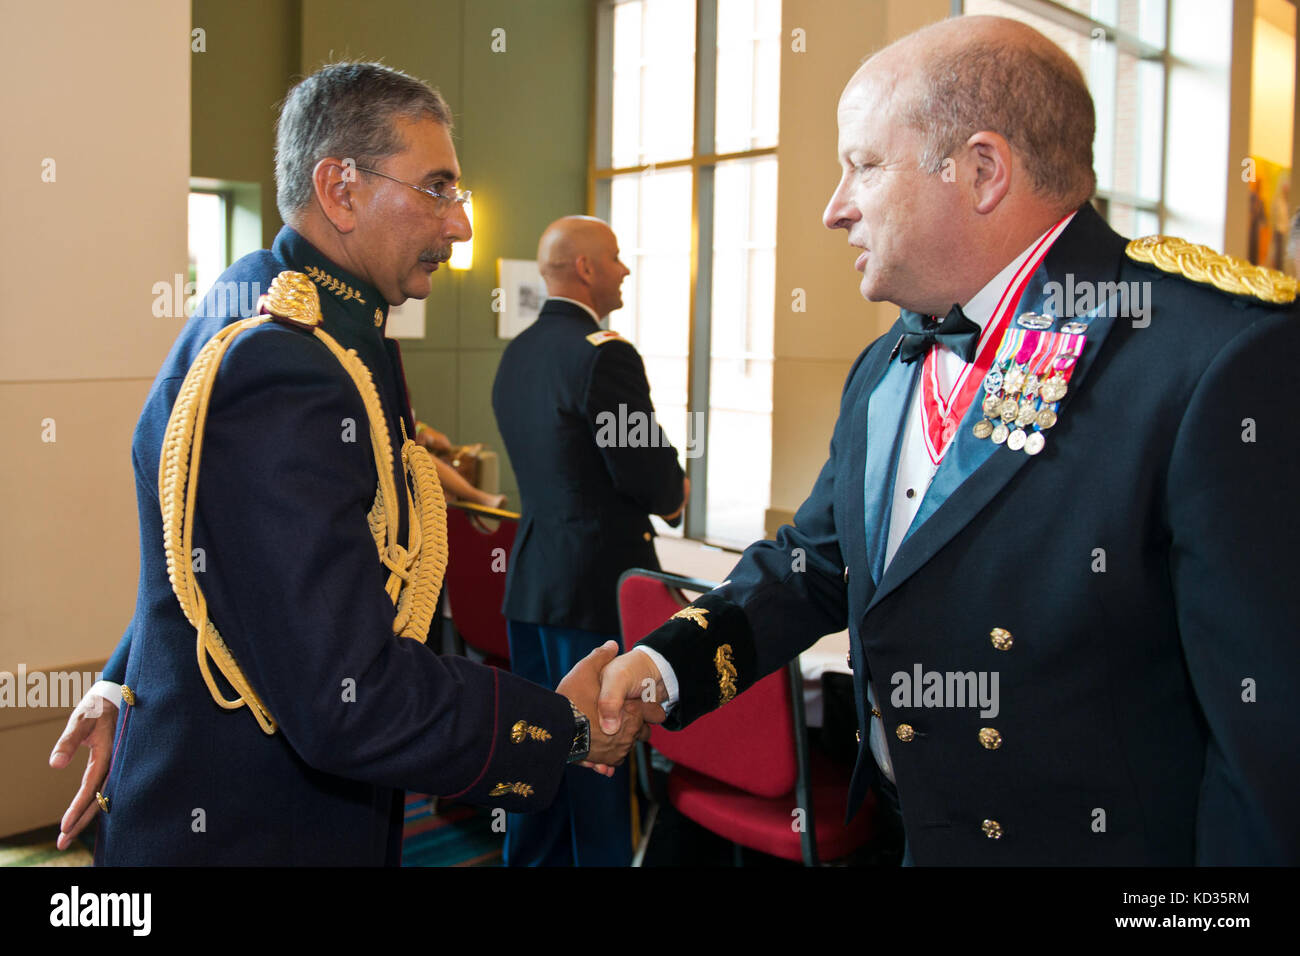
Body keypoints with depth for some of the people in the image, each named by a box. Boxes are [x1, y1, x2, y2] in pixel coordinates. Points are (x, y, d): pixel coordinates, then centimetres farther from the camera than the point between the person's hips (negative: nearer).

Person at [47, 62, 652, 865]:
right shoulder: (281, 376, -30)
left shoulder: (261, 317, 5)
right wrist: (564, 727, -21)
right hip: (246, 835, -10)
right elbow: (351, 703, -32)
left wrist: (126, 688, 19)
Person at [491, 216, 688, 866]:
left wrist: (655, 491, 12)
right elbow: (653, 481, -18)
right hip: (597, 585, -9)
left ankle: (530, 858, 32)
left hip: (529, 583, 9)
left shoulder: (516, 354, 10)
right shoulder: (605, 354, -18)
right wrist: (673, 493, 4)